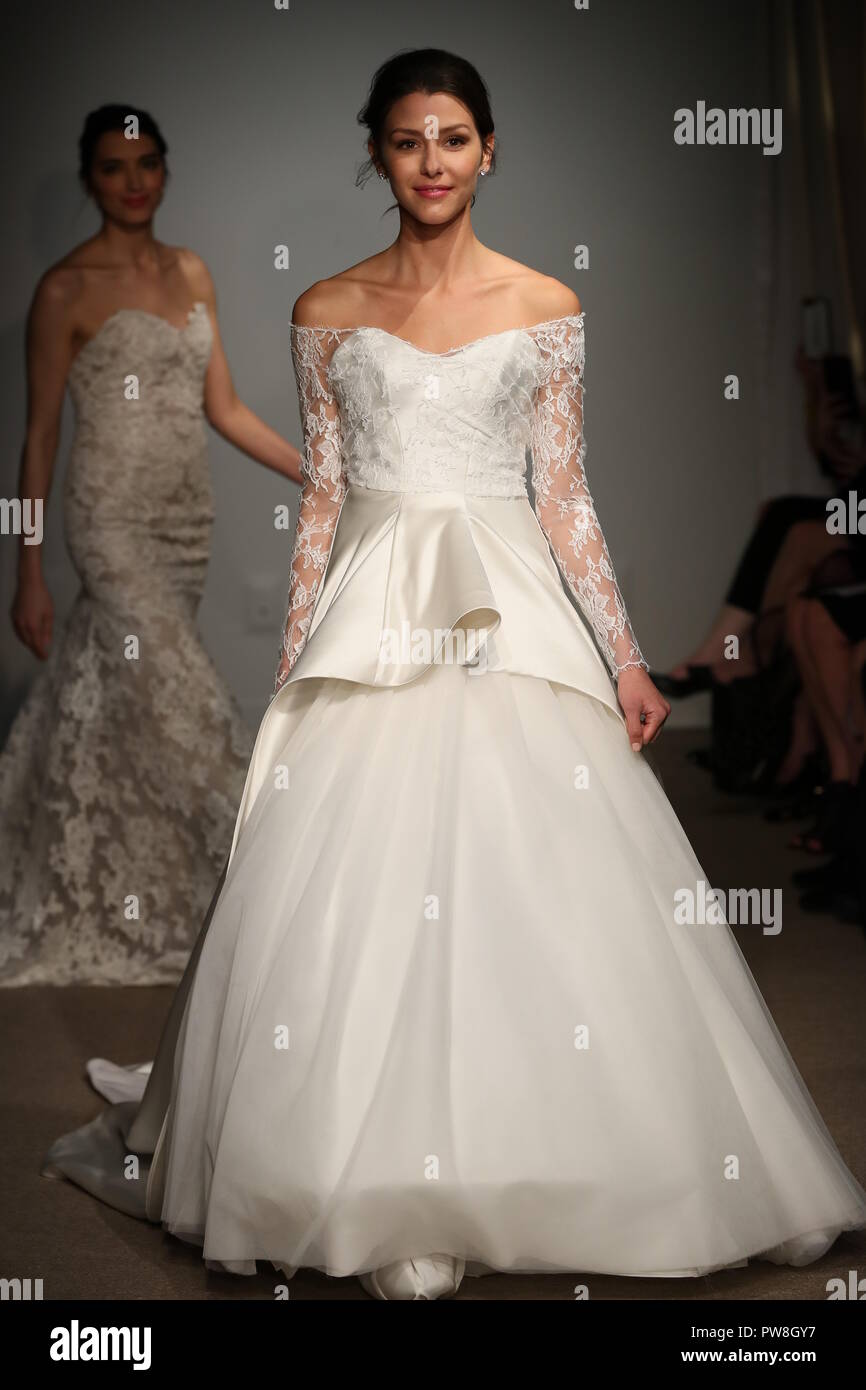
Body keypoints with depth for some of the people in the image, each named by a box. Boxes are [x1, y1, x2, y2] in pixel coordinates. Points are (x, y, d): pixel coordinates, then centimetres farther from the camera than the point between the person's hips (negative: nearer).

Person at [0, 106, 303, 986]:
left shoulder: (191, 272, 9)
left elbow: (223, 408, 12)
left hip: (187, 521, 6)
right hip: (115, 524, -6)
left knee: (119, 711, 15)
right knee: (186, 709, -8)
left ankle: (95, 904, 28)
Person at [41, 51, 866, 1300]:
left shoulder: (545, 307, 7)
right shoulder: (328, 312, 8)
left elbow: (565, 497, 6)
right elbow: (321, 501, 9)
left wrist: (626, 659, 1)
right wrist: (291, 667, 5)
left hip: (516, 614, 0)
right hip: (373, 620, 0)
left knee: (536, 888, -4)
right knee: (361, 899, -3)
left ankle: (515, 1166, 13)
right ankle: (383, 1203, 8)